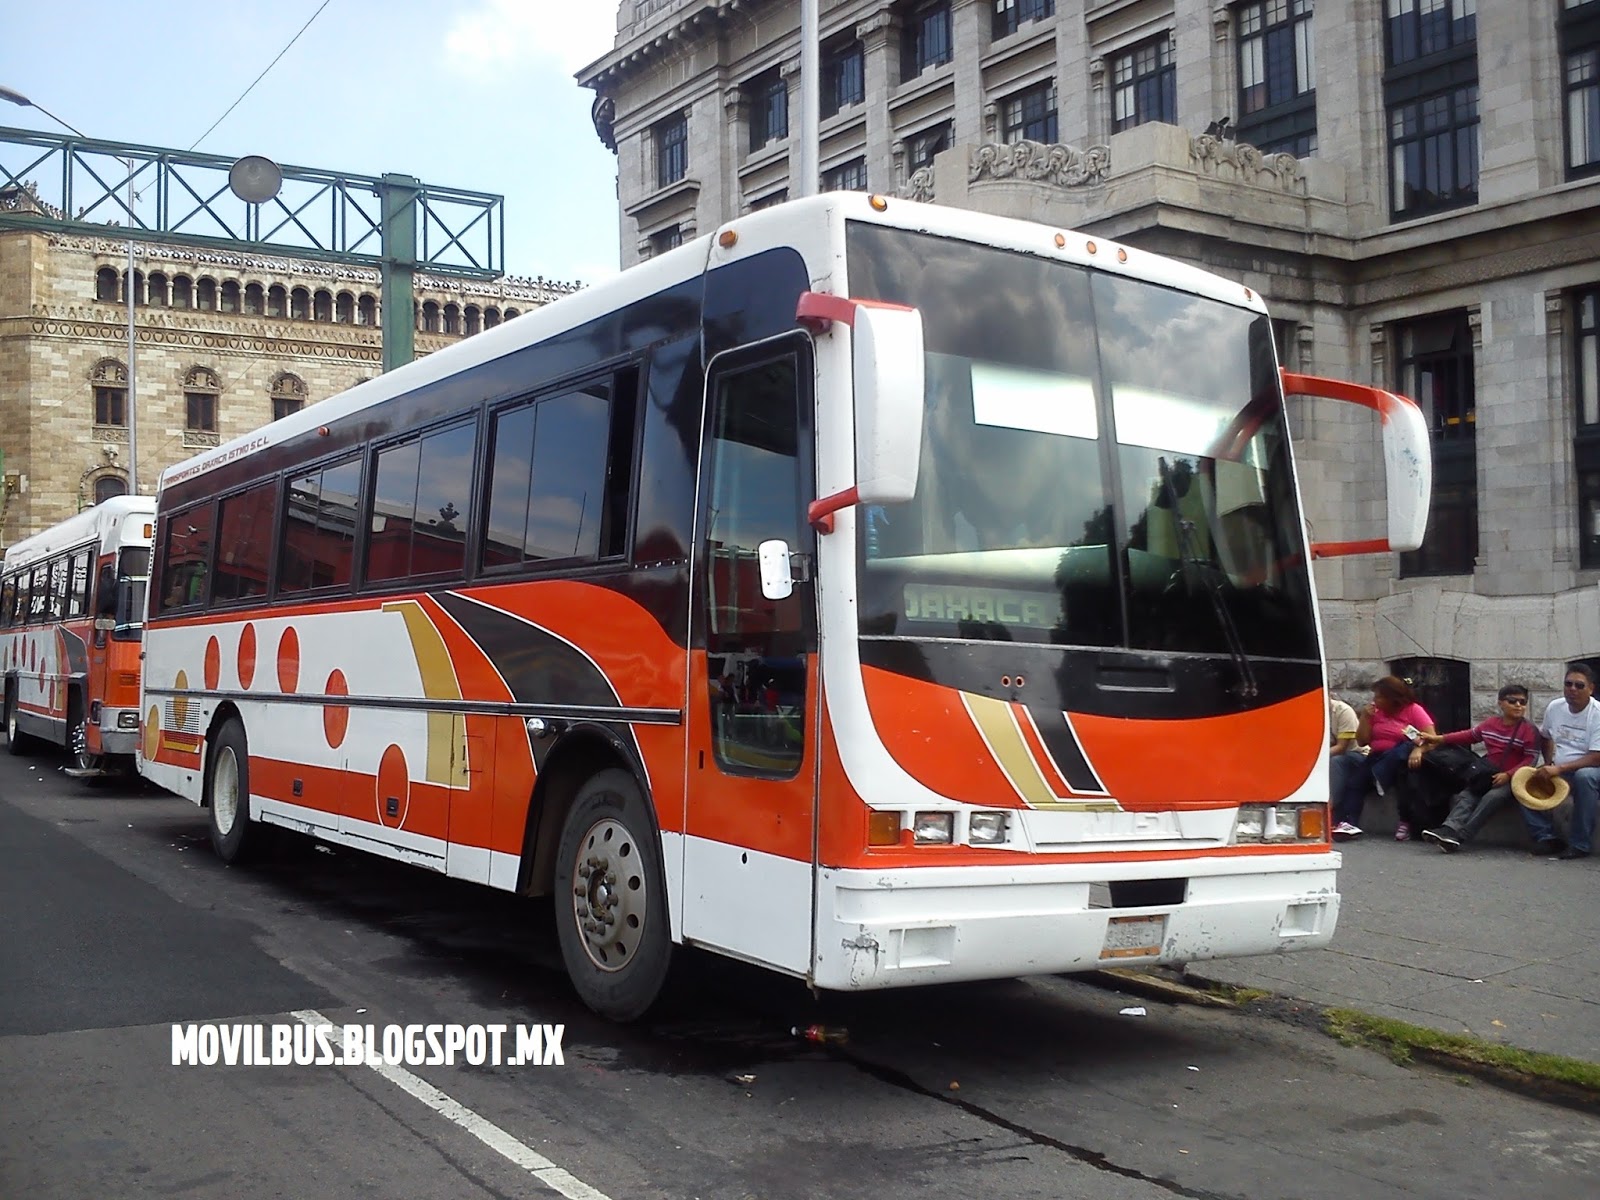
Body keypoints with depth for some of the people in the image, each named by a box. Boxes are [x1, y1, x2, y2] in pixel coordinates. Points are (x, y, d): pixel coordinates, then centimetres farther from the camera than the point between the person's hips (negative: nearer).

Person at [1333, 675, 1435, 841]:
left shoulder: (1413, 710, -2)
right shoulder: (1376, 712, 12)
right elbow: (1362, 741, 11)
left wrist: (1418, 750, -34)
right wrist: (1365, 717, -1)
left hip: (1402, 758, -5)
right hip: (1378, 757, 5)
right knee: (1355, 777, -21)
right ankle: (1347, 822, -33)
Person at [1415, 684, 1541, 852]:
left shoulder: (1529, 730, -6)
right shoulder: (1489, 724, 10)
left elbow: (1530, 759, -11)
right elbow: (1468, 736, 22)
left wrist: (1508, 775, -22)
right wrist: (1439, 739, 15)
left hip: (1512, 779, -6)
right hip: (1488, 775, 6)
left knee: (1492, 797, -31)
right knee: (1466, 795, -19)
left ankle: (1459, 837, -39)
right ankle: (1448, 830, -41)